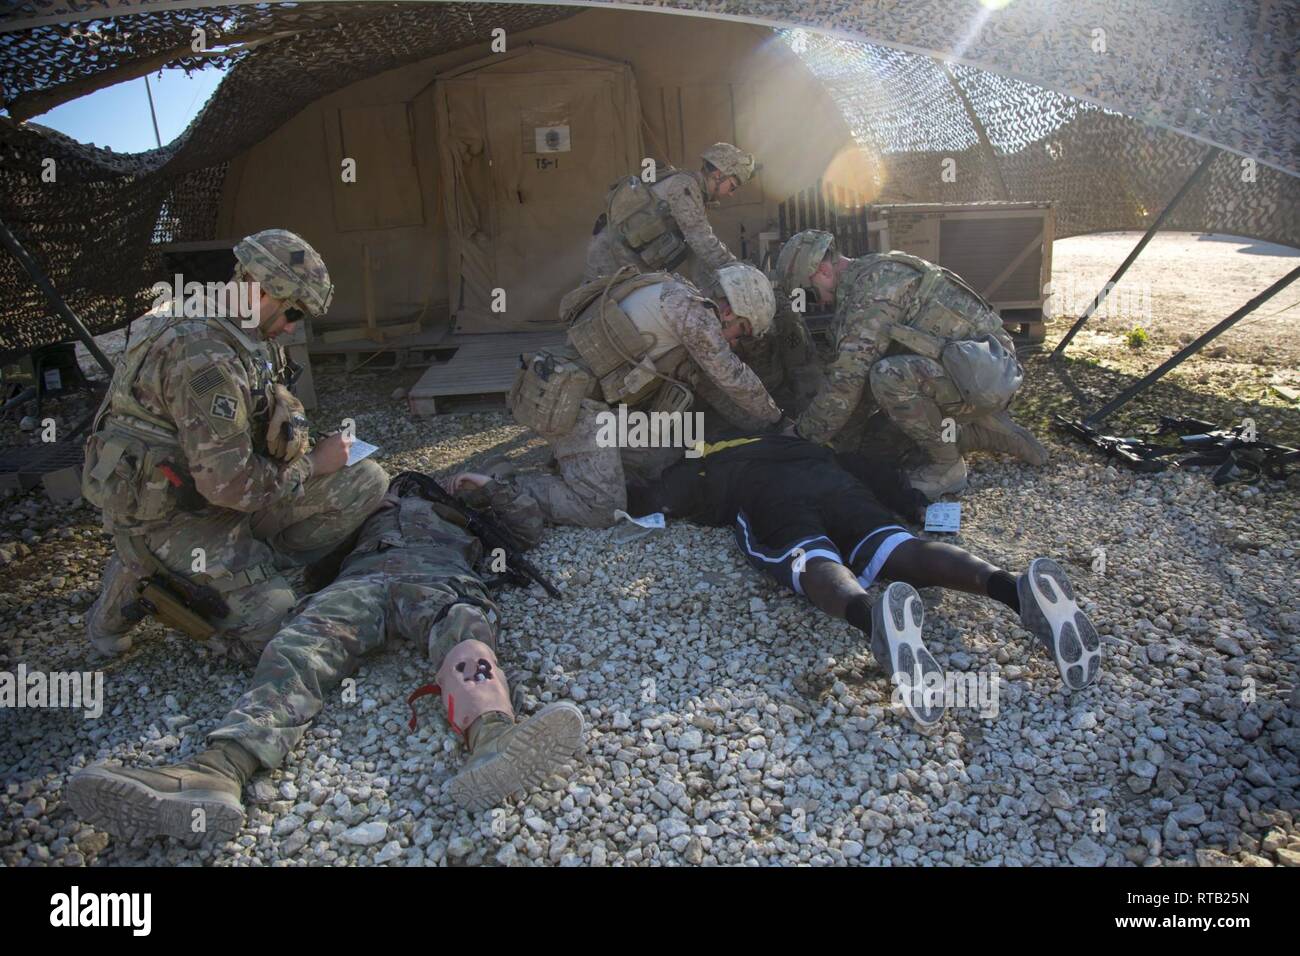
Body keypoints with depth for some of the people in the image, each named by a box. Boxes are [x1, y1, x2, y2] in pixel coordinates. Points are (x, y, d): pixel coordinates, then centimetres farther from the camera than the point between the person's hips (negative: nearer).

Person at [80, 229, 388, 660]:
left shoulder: (239, 331, 3)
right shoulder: (203, 354, -28)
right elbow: (228, 483, -28)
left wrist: (305, 451, -2)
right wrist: (312, 465, -14)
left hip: (214, 486, 9)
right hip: (168, 515, -9)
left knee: (366, 481, -5)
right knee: (273, 619, -18)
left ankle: (255, 564, 1)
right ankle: (139, 584, 2)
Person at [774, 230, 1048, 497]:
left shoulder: (872, 282, -19)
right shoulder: (875, 275, 14)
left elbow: (849, 376, -24)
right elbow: (862, 368, 16)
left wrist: (803, 434, -14)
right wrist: (841, 434, 14)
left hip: (986, 373, -10)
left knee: (890, 376, -31)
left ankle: (947, 467, -11)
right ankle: (997, 432, 21)